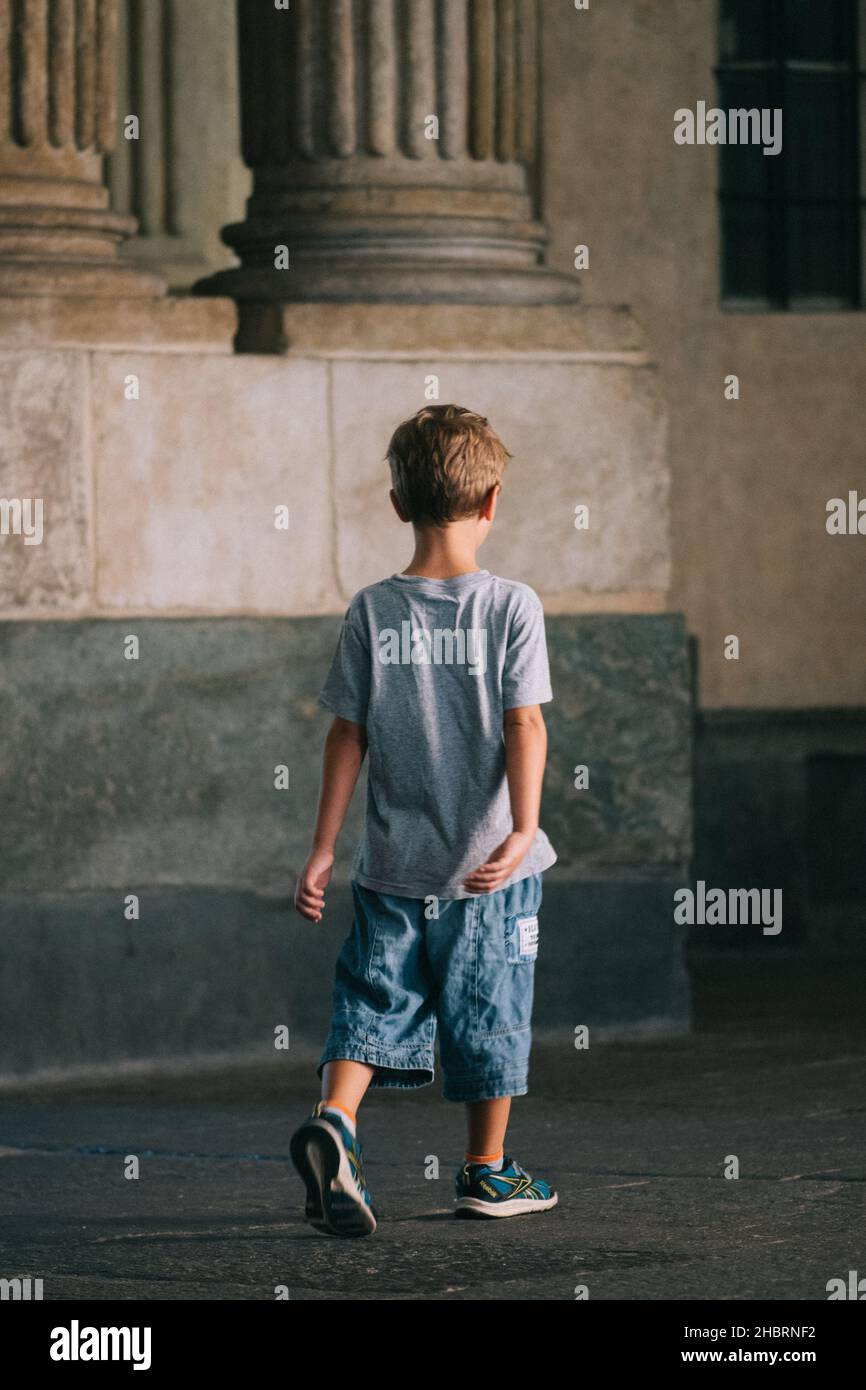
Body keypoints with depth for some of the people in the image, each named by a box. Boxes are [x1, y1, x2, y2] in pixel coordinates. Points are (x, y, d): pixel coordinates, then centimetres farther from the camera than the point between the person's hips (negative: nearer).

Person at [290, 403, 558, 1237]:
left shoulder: (371, 613, -2)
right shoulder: (511, 607, -7)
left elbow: (347, 737, 0)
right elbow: (525, 727, -13)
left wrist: (323, 850, 4)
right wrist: (523, 830, -15)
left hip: (392, 863, 1)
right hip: (487, 863, -1)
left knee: (374, 1003, 5)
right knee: (490, 1013, 11)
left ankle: (334, 1122, -20)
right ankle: (487, 1172, 21)